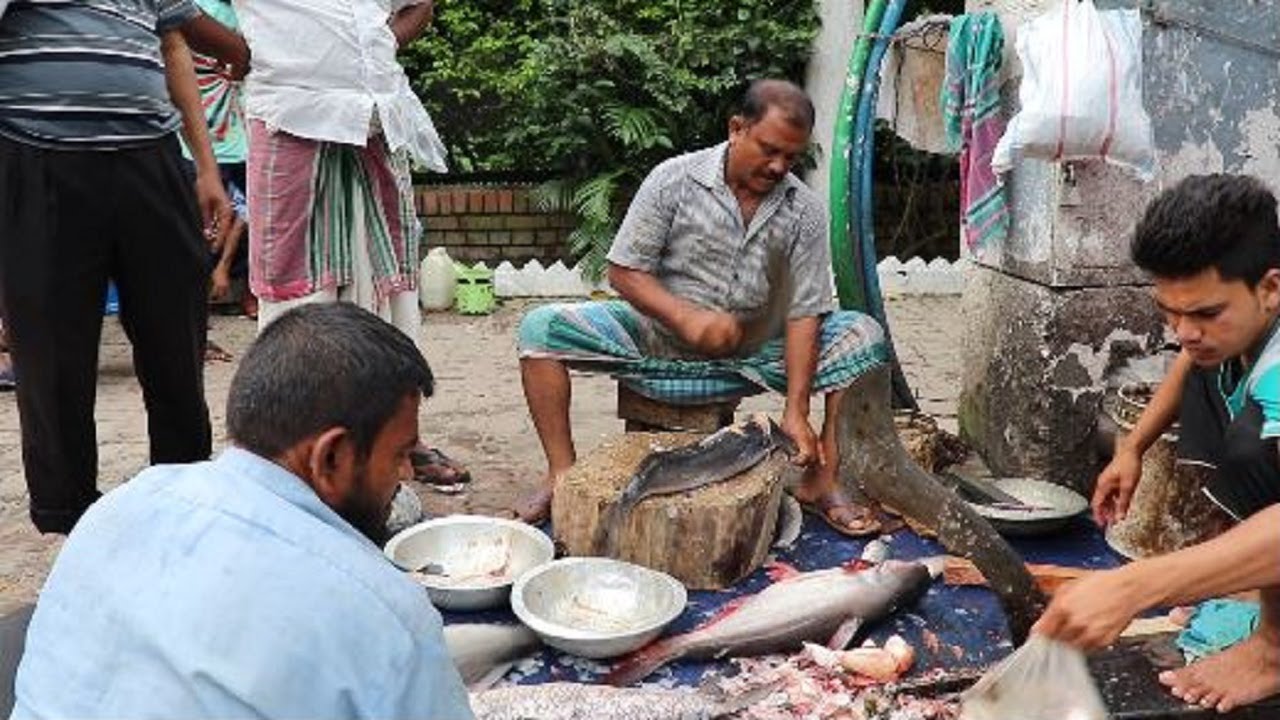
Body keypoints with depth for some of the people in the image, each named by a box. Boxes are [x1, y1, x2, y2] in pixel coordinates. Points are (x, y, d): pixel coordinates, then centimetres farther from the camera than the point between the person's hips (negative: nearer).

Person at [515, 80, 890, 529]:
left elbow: (804, 313, -12)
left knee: (863, 337, -15)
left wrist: (796, 413, -21)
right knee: (541, 328, -20)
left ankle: (821, 484, -9)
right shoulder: (674, 180, -12)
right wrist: (687, 318, -29)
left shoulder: (805, 212, -8)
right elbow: (623, 272, -11)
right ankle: (563, 473, -13)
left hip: (753, 355, 1)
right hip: (657, 342, -1)